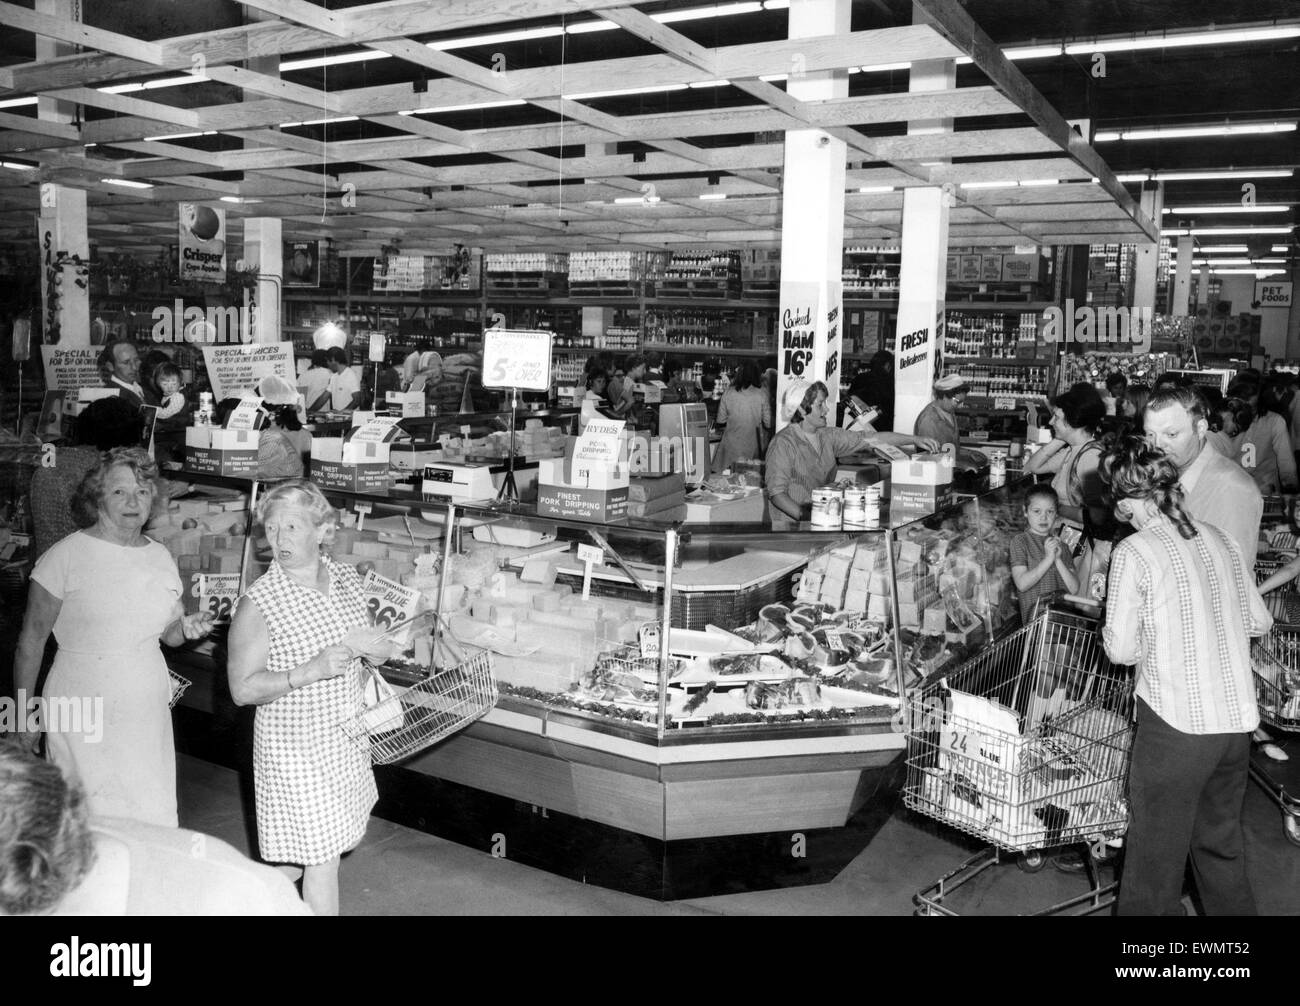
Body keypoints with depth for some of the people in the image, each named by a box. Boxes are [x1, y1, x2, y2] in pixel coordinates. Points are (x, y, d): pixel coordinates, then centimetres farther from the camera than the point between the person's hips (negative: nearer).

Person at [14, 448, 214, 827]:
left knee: (154, 820, 8)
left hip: (149, 712, 4)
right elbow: (32, 639, -4)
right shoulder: (66, 556, -8)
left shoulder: (161, 557, 6)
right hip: (84, 719, -4)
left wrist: (188, 628, -6)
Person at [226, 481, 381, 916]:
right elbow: (242, 689, -18)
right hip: (297, 748, -7)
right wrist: (310, 671, -30)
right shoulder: (258, 604, -20)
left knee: (328, 843, 22)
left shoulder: (347, 578, -1)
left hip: (346, 736, 7)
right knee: (322, 857, 0)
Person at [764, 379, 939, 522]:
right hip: (791, 524, -7)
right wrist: (806, 517, -29)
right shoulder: (783, 443, -12)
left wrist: (914, 439, 5)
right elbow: (777, 493, -17)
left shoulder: (827, 436, 9)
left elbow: (870, 439, 11)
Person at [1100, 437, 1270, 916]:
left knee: (1157, 853, 9)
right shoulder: (1219, 539, 5)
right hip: (1237, 719, 6)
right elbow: (1260, 621, 13)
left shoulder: (1134, 551, -11)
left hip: (1175, 723, -6)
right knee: (1221, 842, 23)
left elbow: (1120, 649, -10)